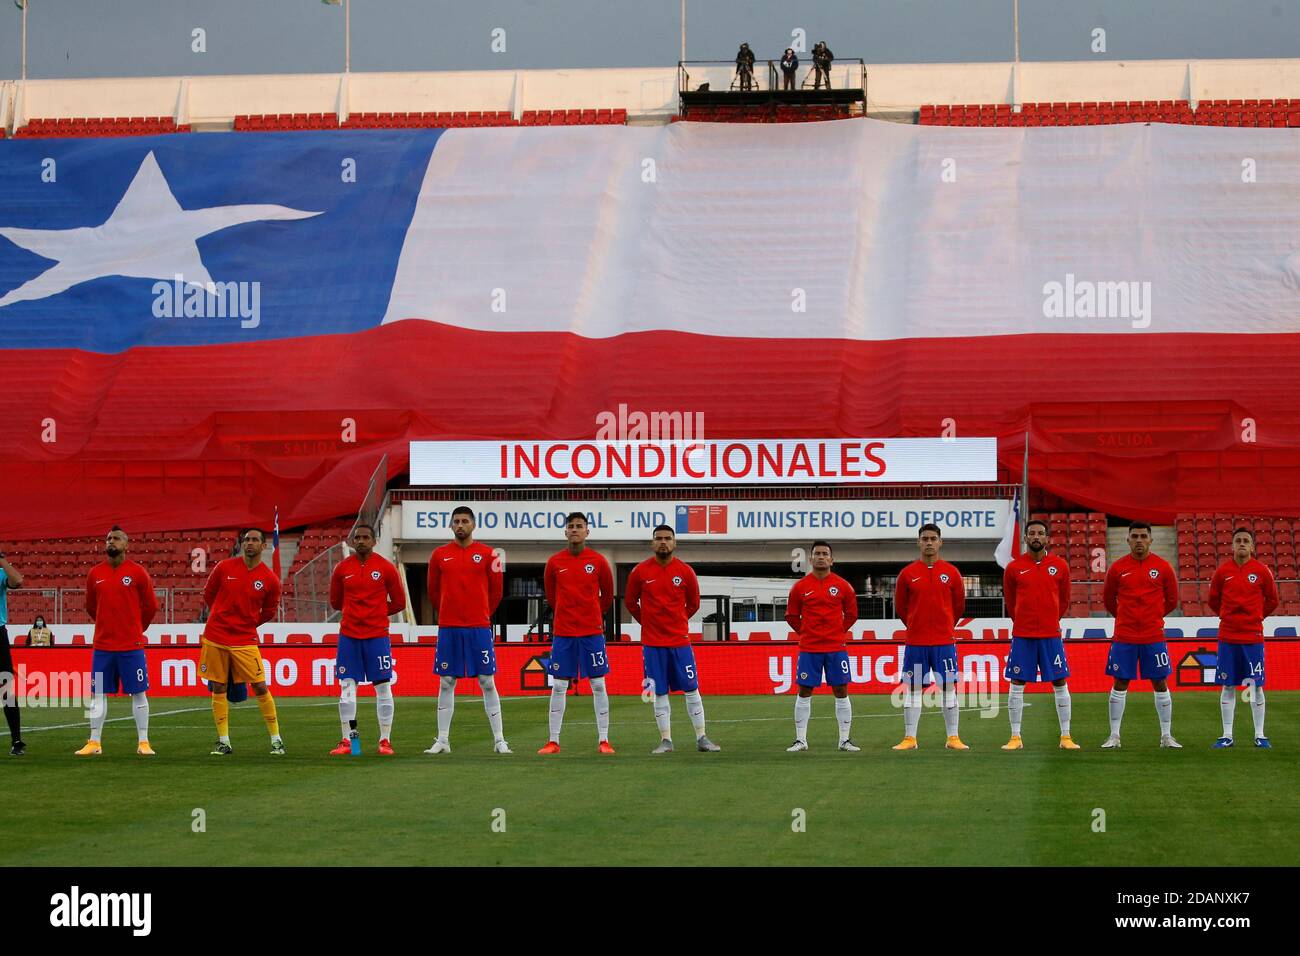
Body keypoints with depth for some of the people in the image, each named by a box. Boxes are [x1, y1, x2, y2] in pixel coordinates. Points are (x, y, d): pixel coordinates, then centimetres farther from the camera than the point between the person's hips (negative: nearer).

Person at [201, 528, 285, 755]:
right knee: (218, 688, 3)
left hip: (245, 640, -2)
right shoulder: (224, 567, -1)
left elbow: (269, 612, 11)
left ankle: (276, 739, 3)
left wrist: (246, 623, 7)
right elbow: (208, 595, 13)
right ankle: (223, 741, 10)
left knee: (260, 687, -6)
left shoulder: (270, 579, -3)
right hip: (215, 637, 2)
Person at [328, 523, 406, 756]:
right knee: (347, 686, -1)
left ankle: (385, 740, 3)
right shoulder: (342, 568, 5)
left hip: (377, 635, -2)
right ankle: (348, 740, 3)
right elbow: (335, 602, 16)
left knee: (383, 686, -1)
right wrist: (361, 610, 11)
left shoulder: (386, 568, -1)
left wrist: (376, 612, 6)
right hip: (348, 635, 2)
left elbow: (398, 603, 5)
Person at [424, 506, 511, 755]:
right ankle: (443, 740, 9)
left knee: (487, 682, -1)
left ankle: (499, 740, 2)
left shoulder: (487, 554, 1)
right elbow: (433, 591, 14)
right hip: (448, 629, 2)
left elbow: (496, 591, 8)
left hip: (479, 627, -2)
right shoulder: (439, 555, 6)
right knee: (446, 683, 4)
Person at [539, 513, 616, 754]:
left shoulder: (598, 561, 0)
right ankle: (553, 741, 6)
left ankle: (603, 741, 3)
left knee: (598, 685, 0)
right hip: (563, 632, 1)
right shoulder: (554, 562, 2)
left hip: (592, 632, -1)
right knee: (558, 686, 2)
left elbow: (607, 594, 12)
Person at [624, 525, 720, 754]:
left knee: (691, 689, 2)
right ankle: (666, 741, 9)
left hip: (680, 640, 0)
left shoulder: (685, 571, -1)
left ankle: (701, 739, 8)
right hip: (652, 642, 0)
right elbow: (630, 602, 11)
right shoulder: (640, 572, -2)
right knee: (660, 693, 3)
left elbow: (693, 603, 13)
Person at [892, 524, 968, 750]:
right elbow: (900, 607, 12)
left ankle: (953, 738, 5)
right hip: (915, 642, 0)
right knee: (912, 689, 2)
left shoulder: (951, 573, 3)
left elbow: (959, 606, 12)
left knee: (948, 687, 1)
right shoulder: (908, 574, 2)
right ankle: (909, 738, 6)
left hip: (944, 642, 0)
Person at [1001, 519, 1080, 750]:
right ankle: (1015, 737, 6)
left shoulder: (1060, 566, 3)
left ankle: (1066, 737, 7)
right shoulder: (1014, 568, 1)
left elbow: (1064, 600, 14)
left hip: (1051, 635, 0)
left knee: (1060, 684, 2)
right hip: (1022, 635, 0)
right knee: (1017, 684, 0)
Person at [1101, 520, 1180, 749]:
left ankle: (1166, 736, 11)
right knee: (1120, 684, 3)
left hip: (1154, 637, 0)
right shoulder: (1118, 568, 1)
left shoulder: (1162, 567, 0)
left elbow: (1171, 600, 11)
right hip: (1124, 637, 0)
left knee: (1160, 684, 3)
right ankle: (1114, 736, 9)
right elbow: (1108, 599, 14)